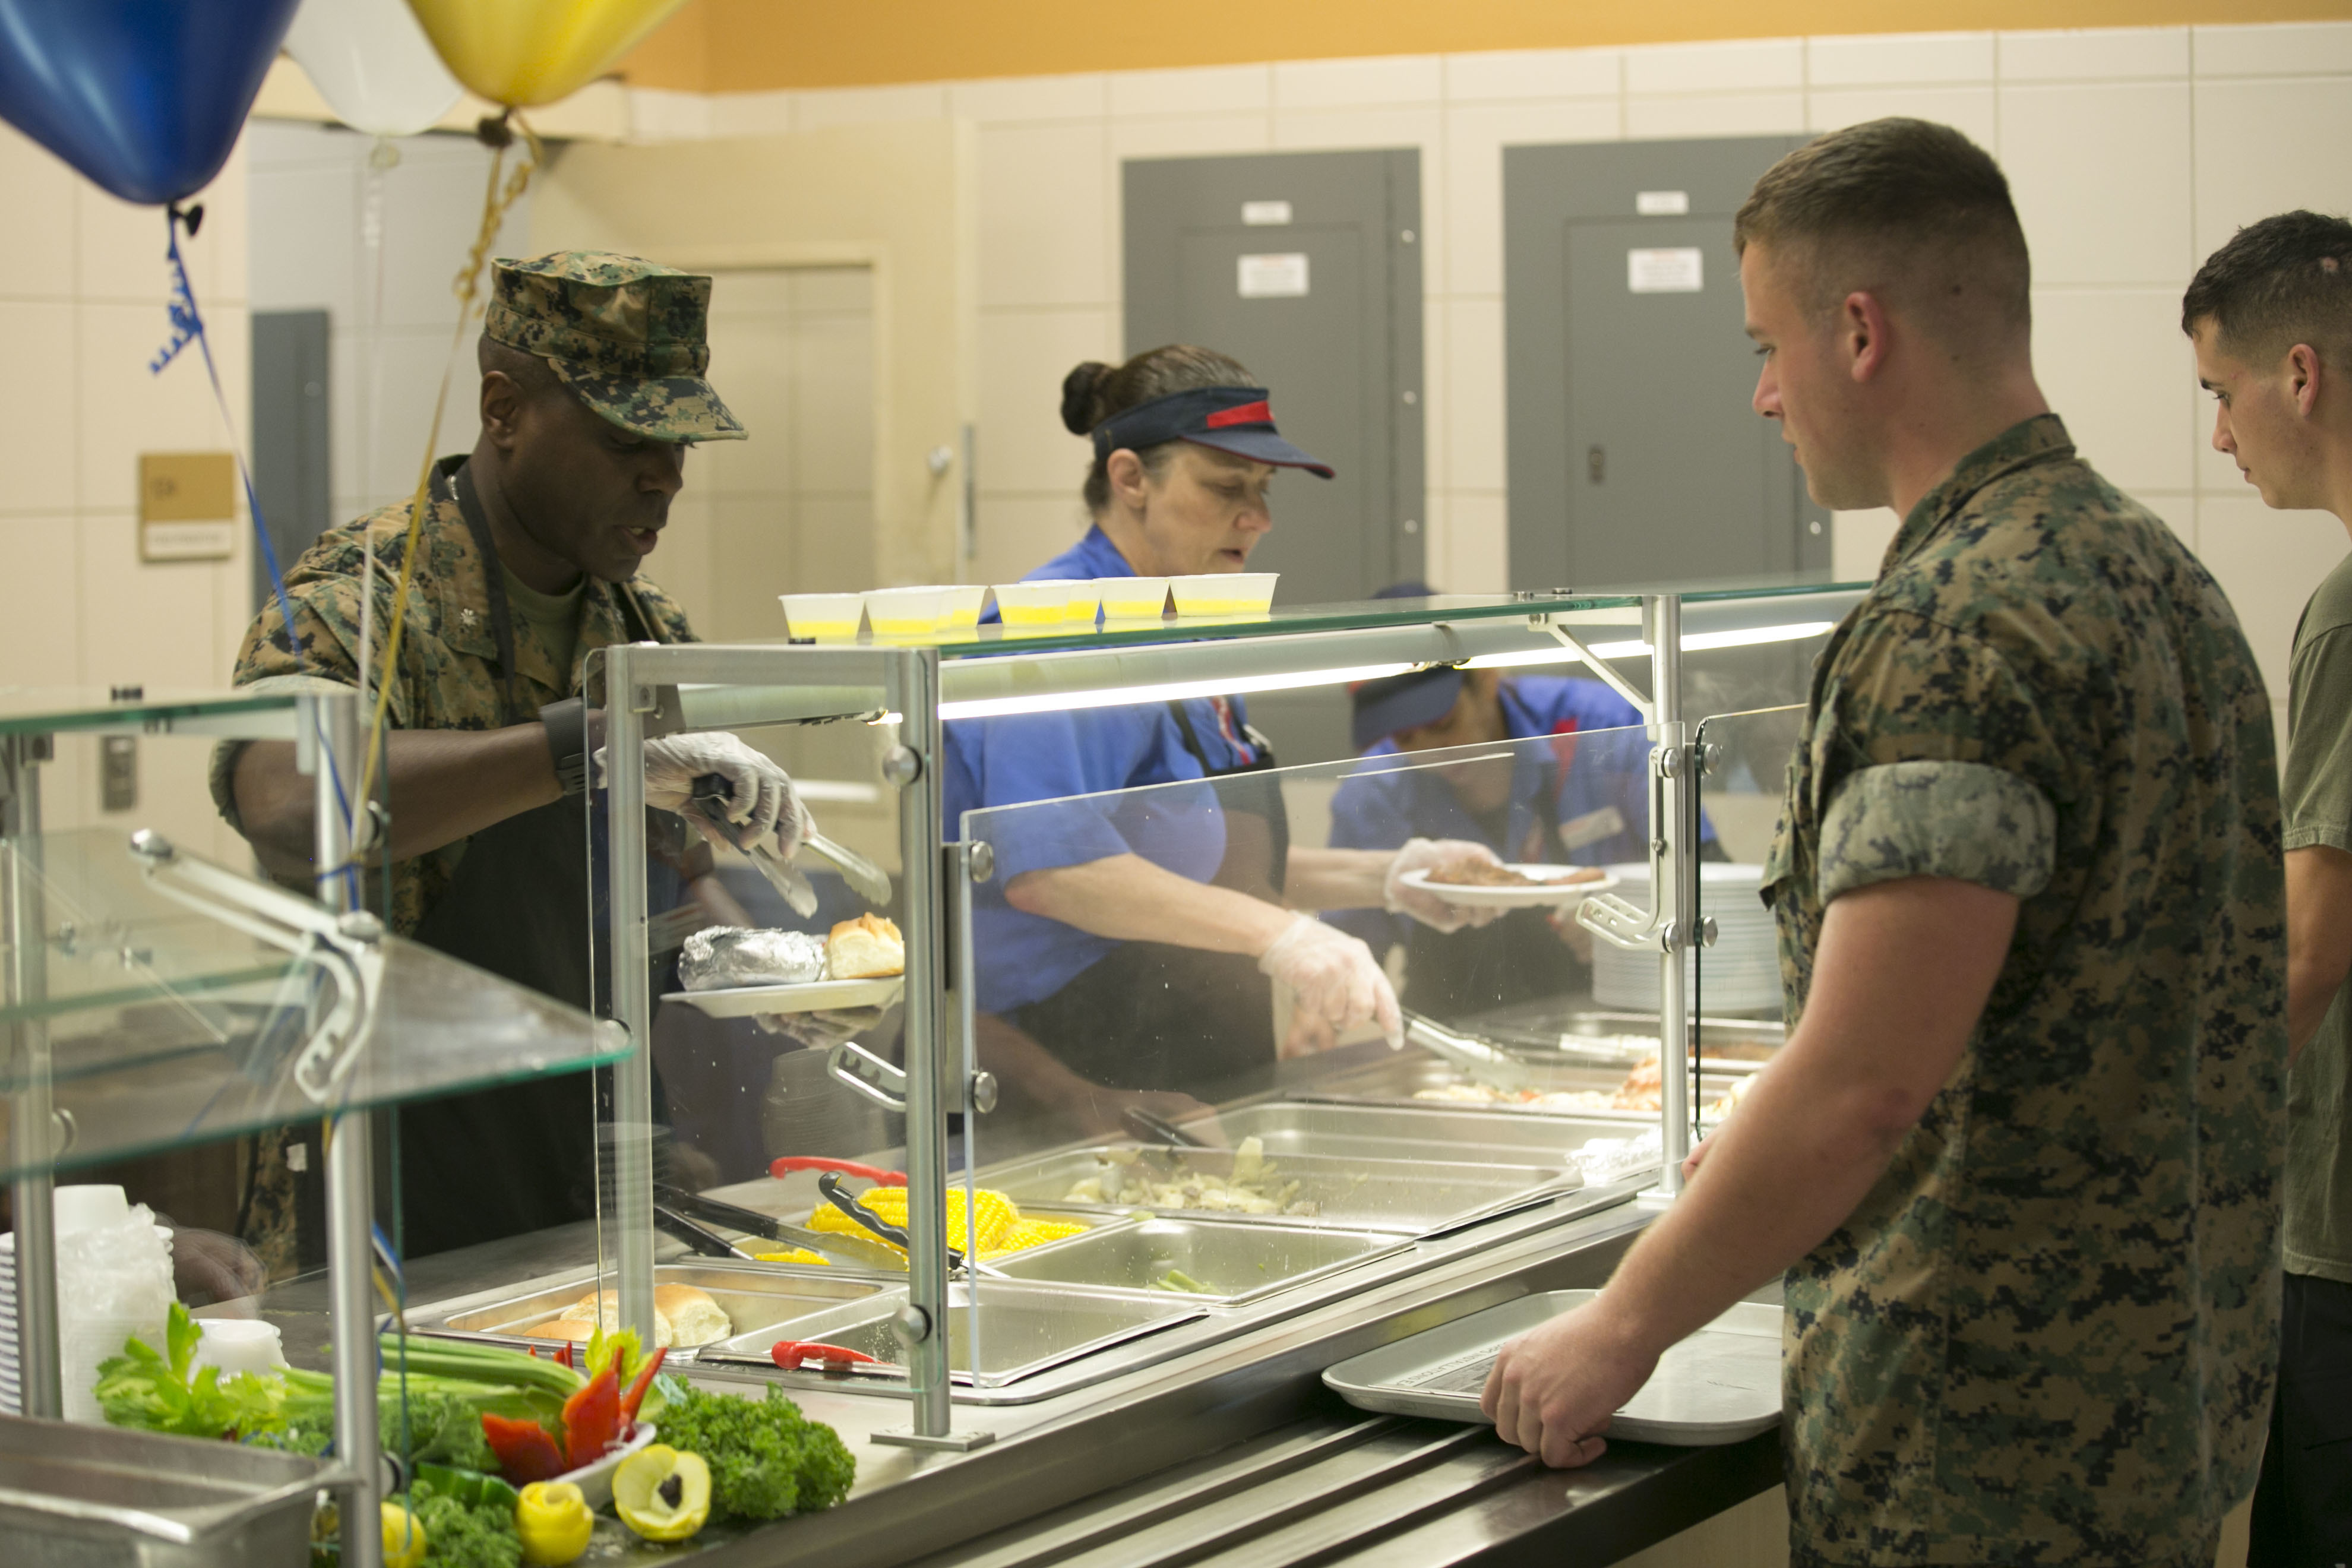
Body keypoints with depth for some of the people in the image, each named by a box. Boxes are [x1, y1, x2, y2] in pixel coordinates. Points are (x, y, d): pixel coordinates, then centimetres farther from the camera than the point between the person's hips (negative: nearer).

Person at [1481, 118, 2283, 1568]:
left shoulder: (1955, 632, -20)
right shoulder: (2159, 570, 10)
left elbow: (1864, 1082, -25)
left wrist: (1622, 1328, -14)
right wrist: (1784, 1165, 21)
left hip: (1982, 1435, -9)